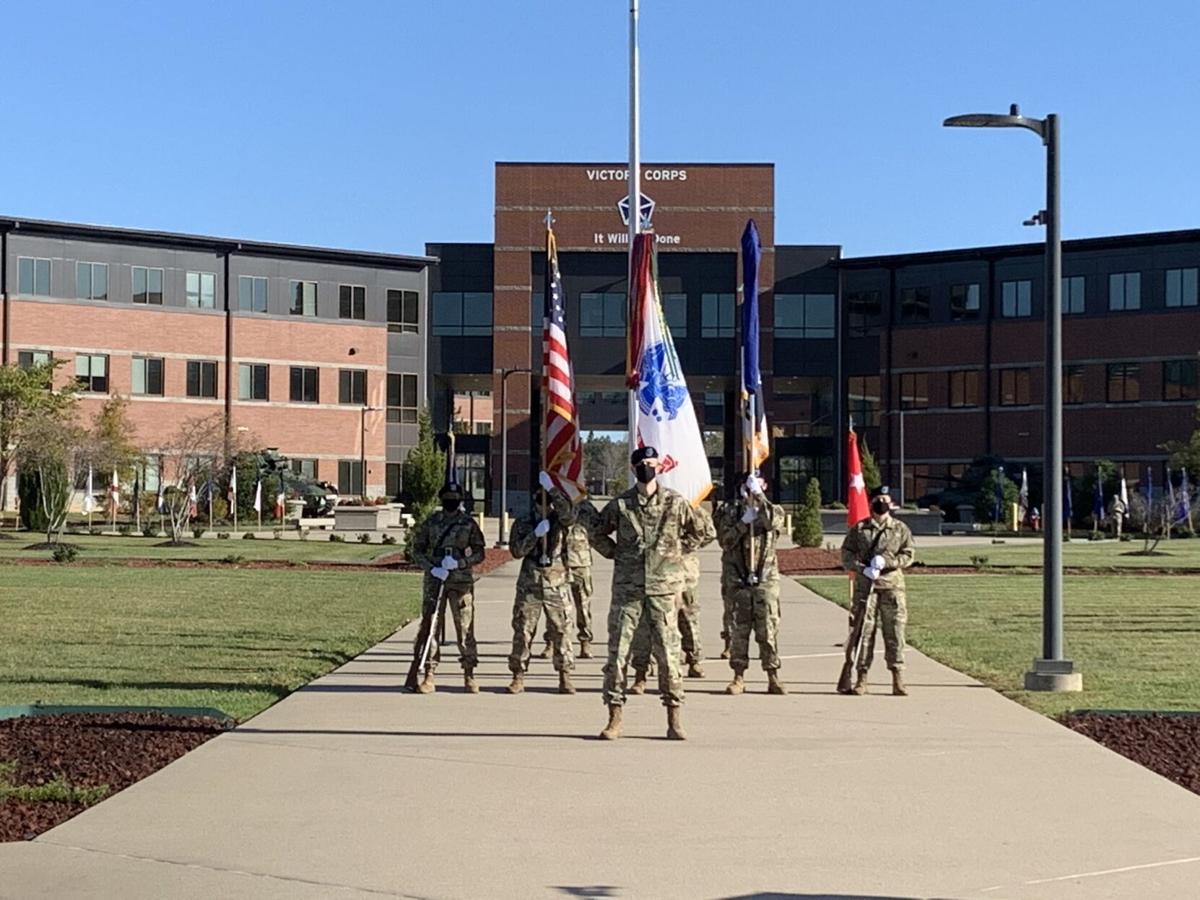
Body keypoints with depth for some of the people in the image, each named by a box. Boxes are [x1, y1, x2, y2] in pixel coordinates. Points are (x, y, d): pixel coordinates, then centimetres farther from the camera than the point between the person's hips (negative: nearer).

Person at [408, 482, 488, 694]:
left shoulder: (469, 524, 4)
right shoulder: (431, 522, 7)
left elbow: (479, 553, 4)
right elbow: (417, 549, 8)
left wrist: (459, 562, -14)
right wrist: (431, 568, -9)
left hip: (461, 582, -1)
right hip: (434, 581, 1)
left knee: (465, 628, -1)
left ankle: (469, 676, 8)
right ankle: (429, 676, 4)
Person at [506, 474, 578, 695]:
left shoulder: (560, 520, 3)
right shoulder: (523, 523, 6)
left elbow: (569, 513, -21)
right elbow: (516, 550, -5)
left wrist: (551, 489, -29)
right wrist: (535, 534, -18)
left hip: (557, 585, -1)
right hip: (529, 586, 1)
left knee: (561, 631, 0)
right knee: (522, 631, 1)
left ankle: (565, 677, 7)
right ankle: (518, 676, 9)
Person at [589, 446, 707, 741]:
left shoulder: (675, 503, 3)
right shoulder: (620, 505, 3)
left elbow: (697, 531, 17)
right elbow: (597, 533, 15)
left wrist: (675, 553, 9)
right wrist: (616, 554, 7)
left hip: (664, 587, -1)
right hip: (627, 587, 1)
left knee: (668, 652, -1)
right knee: (617, 652, -1)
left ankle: (674, 720, 6)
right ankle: (614, 719, 6)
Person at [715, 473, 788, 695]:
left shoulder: (773, 511, 8)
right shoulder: (730, 512, 10)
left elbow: (773, 521, -18)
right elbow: (725, 540, -3)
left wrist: (759, 496, -17)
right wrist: (744, 522, -11)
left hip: (766, 579, -1)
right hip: (738, 580, 1)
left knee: (768, 630, -3)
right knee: (739, 630, 3)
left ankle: (773, 678, 2)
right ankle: (739, 677, 9)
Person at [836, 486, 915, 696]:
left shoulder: (901, 529, 10)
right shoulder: (859, 528, 9)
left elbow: (907, 556, 4)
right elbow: (846, 554, 4)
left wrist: (885, 562, -12)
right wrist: (863, 569, -13)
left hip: (892, 586, 0)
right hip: (865, 586, 0)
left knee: (895, 632, -1)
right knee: (863, 631, 0)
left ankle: (898, 681, 3)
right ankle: (861, 679, 5)